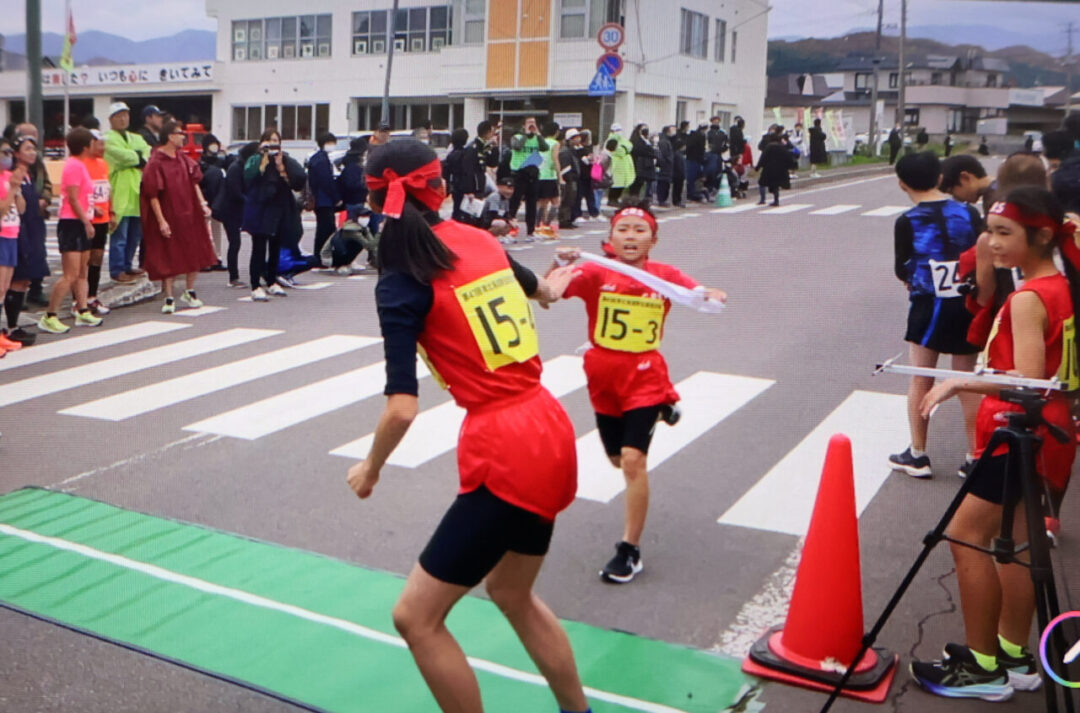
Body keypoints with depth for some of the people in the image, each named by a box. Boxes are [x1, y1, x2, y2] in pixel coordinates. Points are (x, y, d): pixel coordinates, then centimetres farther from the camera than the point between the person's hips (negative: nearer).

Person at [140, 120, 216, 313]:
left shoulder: (184, 159, 5)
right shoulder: (156, 163, -14)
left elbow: (194, 183, 12)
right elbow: (152, 195, -15)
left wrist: (202, 203, -1)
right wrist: (161, 221, -18)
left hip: (190, 215, 7)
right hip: (169, 218, -7)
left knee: (195, 254, 13)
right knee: (168, 259, 2)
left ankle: (189, 292, 29)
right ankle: (169, 299, 10)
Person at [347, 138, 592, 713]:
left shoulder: (401, 282, -11)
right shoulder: (479, 239, 8)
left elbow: (402, 409, -18)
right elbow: (539, 289, 31)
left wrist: (370, 470, 4)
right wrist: (553, 284, 57)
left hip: (504, 456, -8)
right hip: (551, 435, 8)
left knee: (416, 617, 4)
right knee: (510, 592, 28)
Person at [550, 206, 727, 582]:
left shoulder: (664, 275, -6)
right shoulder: (595, 273, -10)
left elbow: (704, 294, -12)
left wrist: (712, 296, -35)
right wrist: (559, 264, -41)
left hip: (644, 376, -2)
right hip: (603, 378, 3)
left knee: (633, 459, -15)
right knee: (618, 459, 20)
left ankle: (630, 551, -1)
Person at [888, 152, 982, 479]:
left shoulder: (907, 222, -10)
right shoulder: (969, 213, -3)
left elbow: (901, 271, -5)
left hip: (928, 307, -3)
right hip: (967, 306, 3)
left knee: (920, 382, 12)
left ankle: (917, 455, 20)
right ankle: (974, 458, 19)